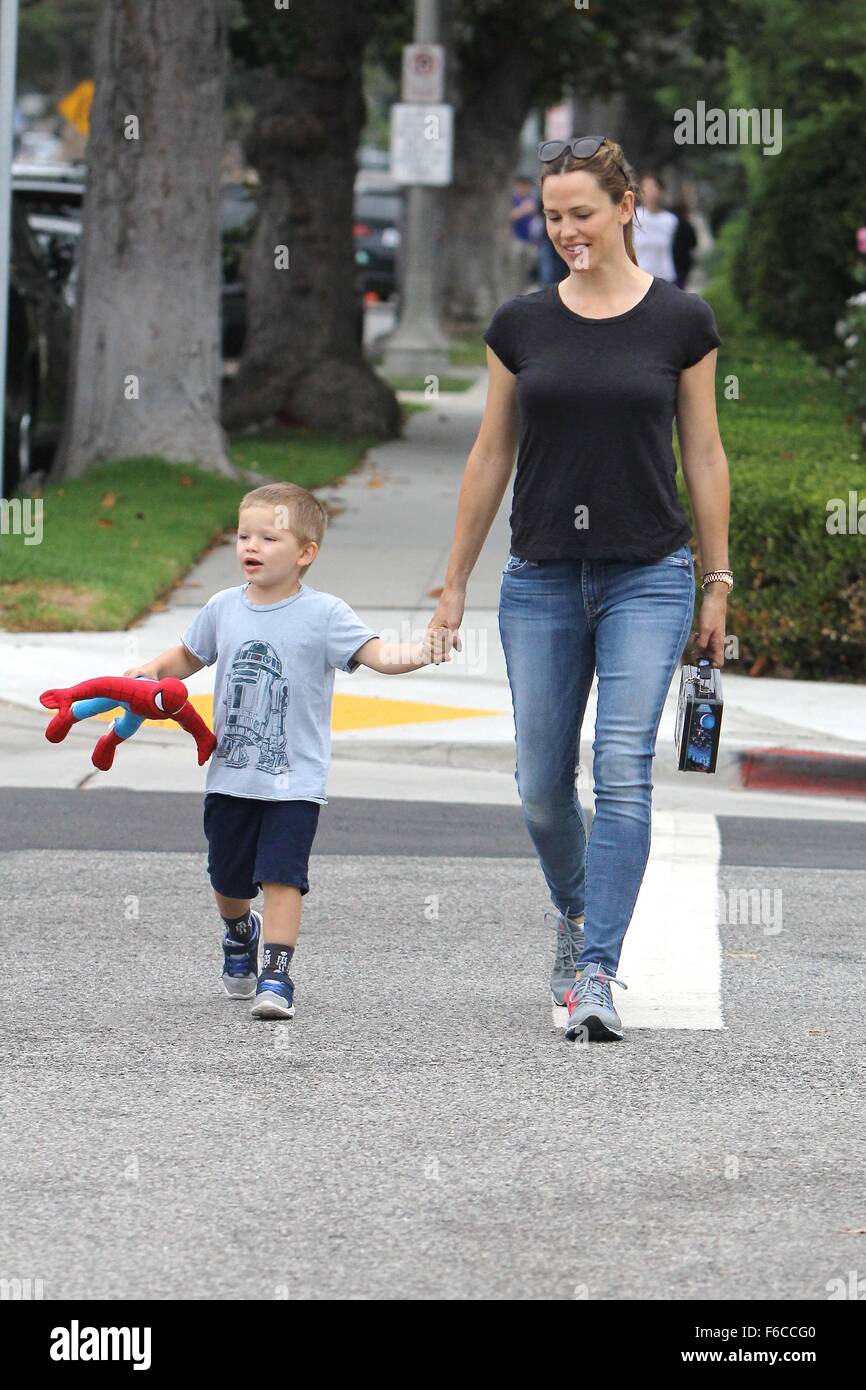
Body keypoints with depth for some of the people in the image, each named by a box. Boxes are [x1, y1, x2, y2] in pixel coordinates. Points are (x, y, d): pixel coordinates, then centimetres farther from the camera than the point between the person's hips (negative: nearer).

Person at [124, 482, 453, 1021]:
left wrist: (418, 653, -39)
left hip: (295, 779, -4)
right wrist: (152, 671, 1)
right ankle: (241, 934, 46)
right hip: (230, 775, 5)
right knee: (228, 879, 16)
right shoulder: (224, 609, 3)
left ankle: (277, 975, -11)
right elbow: (189, 656, 19)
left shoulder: (324, 614, -10)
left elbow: (376, 653, -20)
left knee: (282, 876, -15)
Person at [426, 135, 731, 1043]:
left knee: (623, 772, -13)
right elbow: (491, 455, 8)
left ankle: (596, 976, -13)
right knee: (542, 783, 5)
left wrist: (718, 583, 3)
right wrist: (454, 581, 9)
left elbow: (703, 455, 3)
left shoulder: (681, 320, -2)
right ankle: (574, 912, 35)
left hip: (648, 576, -2)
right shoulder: (520, 324, 3)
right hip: (542, 578, 2)